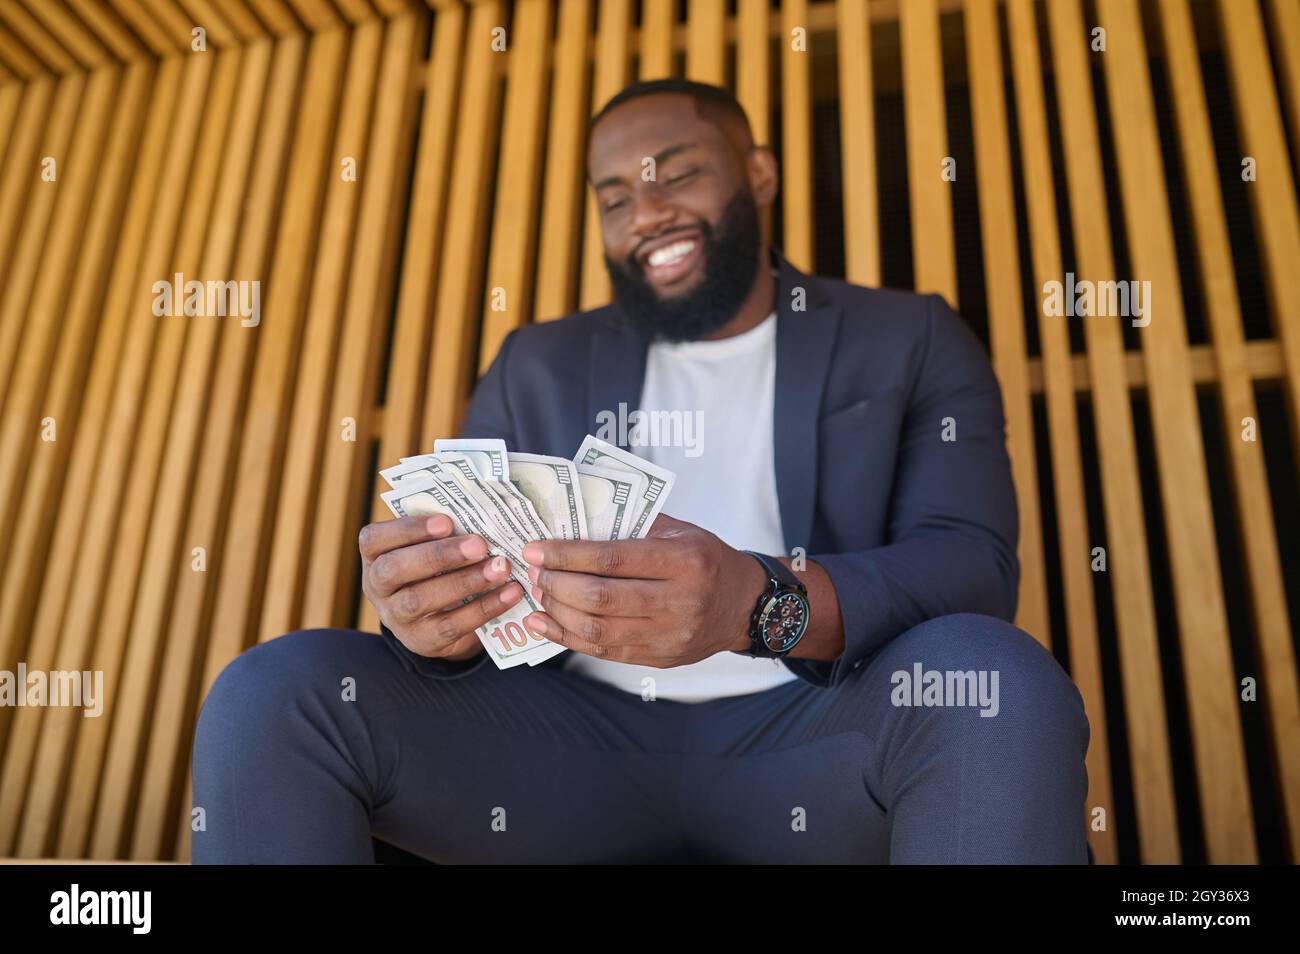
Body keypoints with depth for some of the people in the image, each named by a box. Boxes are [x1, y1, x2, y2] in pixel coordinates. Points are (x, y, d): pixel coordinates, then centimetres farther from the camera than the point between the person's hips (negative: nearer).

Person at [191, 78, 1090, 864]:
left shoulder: (911, 340, 9)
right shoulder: (536, 366, 16)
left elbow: (974, 567, -7)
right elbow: (463, 567, 8)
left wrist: (760, 602, -28)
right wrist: (431, 611, -19)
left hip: (808, 738, -1)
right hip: (580, 737, 2)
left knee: (998, 682, -32)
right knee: (274, 693, -18)